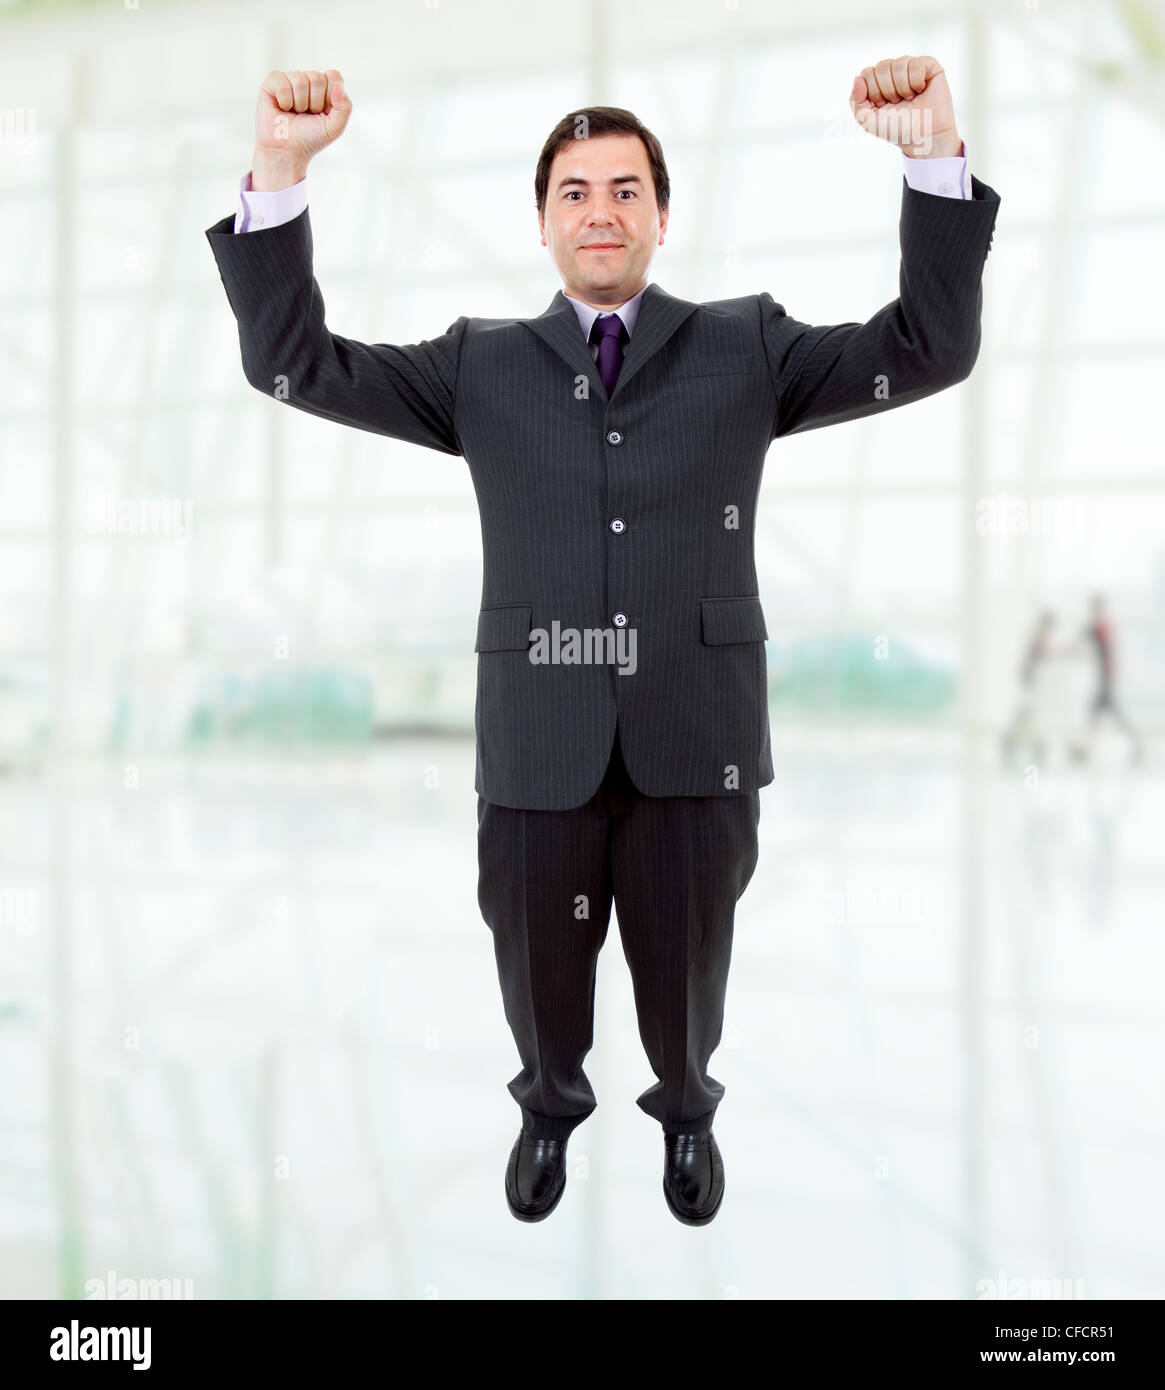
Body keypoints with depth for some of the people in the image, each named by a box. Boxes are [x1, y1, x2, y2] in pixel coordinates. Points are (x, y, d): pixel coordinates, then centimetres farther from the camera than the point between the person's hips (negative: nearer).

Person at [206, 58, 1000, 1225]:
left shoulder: (746, 348, 5)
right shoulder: (481, 364, 6)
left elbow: (927, 351, -3)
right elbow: (295, 365, 0)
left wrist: (935, 155, -17)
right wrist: (278, 170, -13)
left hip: (695, 733, 0)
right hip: (538, 734, 1)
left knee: (684, 963, 16)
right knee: (537, 962, 16)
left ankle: (685, 1109, 49)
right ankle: (552, 1104, 49)